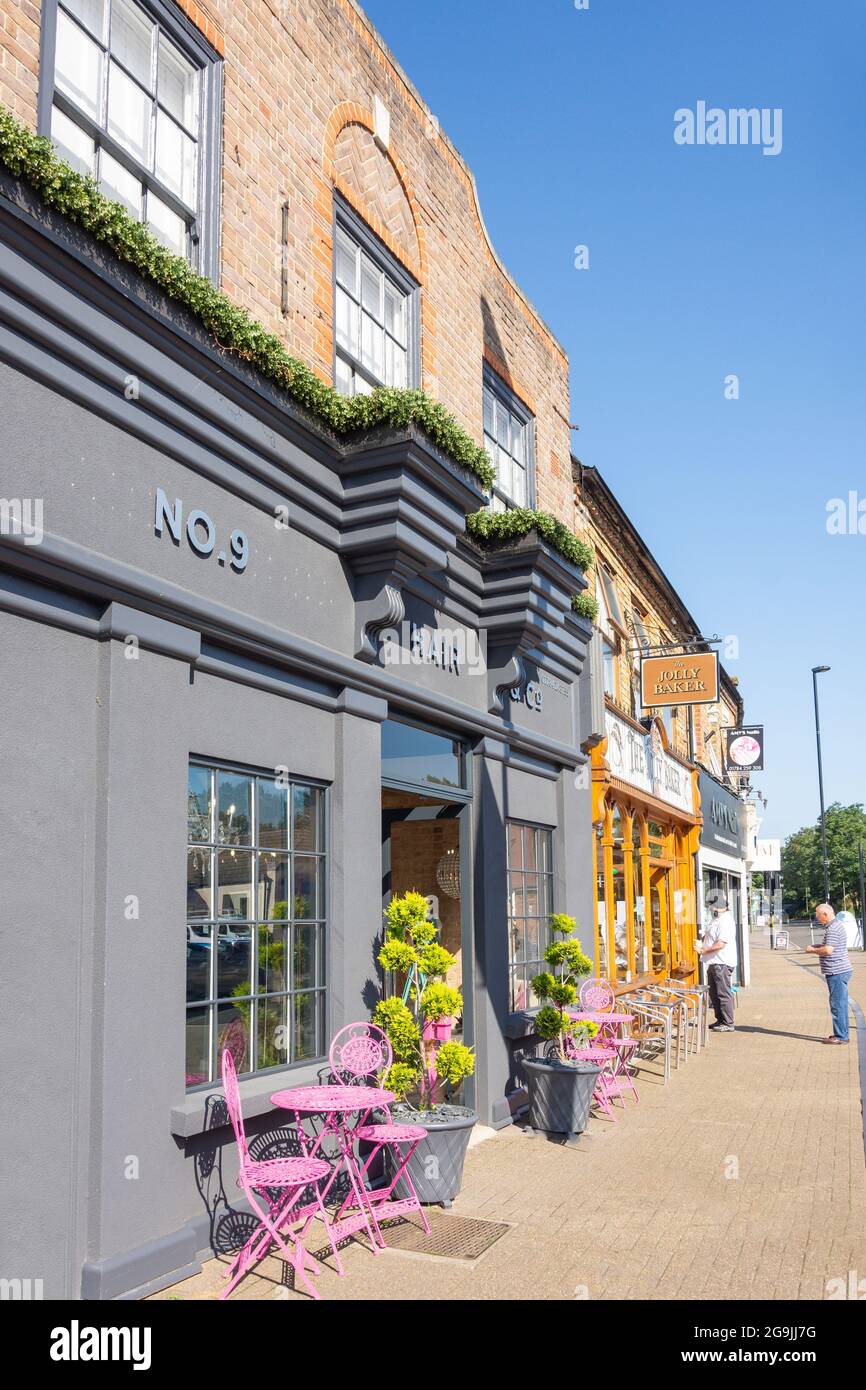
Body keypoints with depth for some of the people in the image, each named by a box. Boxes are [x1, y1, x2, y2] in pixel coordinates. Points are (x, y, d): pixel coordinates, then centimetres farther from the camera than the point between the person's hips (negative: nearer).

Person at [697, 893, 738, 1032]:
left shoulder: (726, 921, -17)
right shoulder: (715, 919, 16)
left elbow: (721, 944, -23)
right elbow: (708, 936, 28)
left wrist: (704, 950, -19)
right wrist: (702, 942, 8)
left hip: (722, 963, -11)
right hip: (713, 962, 11)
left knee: (723, 993, -6)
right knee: (714, 993, 16)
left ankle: (728, 1023, 0)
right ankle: (720, 1020, 25)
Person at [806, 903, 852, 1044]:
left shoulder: (833, 929, -18)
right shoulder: (837, 925, 16)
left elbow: (828, 950, -26)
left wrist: (813, 950, -10)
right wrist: (816, 947, 13)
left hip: (837, 972, -11)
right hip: (840, 971, 11)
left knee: (837, 1005, -6)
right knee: (840, 1004, 15)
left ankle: (840, 1037, -2)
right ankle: (842, 1034, 21)